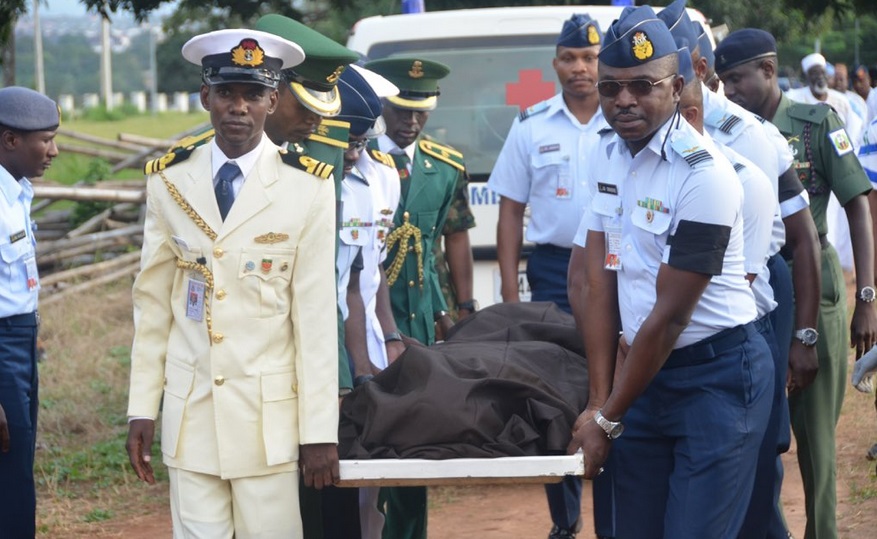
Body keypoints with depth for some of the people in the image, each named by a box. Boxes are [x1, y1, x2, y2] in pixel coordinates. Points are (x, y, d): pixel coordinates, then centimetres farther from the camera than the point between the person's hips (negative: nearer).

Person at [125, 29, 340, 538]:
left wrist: (320, 430, -6)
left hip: (269, 413, -2)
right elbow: (153, 303, 7)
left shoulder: (307, 188, -5)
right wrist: (142, 408, 4)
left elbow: (317, 314, -5)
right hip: (190, 409, 2)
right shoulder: (170, 181, 4)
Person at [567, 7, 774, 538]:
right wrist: (599, 401, 0)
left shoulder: (703, 174, -19)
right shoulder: (609, 156, 3)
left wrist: (608, 419, -12)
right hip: (645, 369, 7)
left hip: (718, 375, -7)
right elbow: (601, 283, 5)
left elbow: (670, 316, -18)